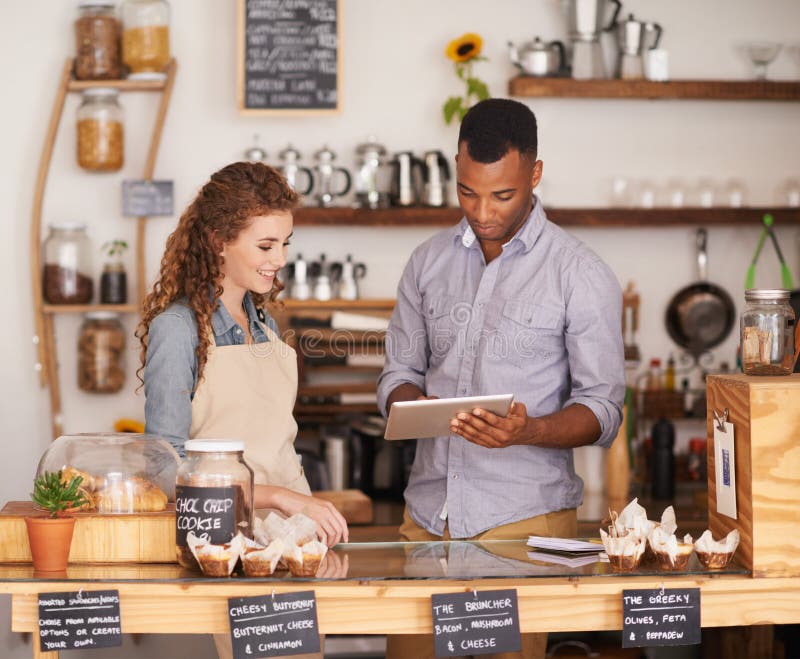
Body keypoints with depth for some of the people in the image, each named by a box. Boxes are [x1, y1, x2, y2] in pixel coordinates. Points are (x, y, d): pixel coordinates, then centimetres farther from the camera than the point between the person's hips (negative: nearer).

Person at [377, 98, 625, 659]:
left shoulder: (583, 276, -4)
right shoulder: (429, 262, 10)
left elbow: (603, 409, -3)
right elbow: (399, 371, 15)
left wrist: (529, 431, -23)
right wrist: (413, 404, -9)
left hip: (524, 517, -4)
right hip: (428, 511, 4)